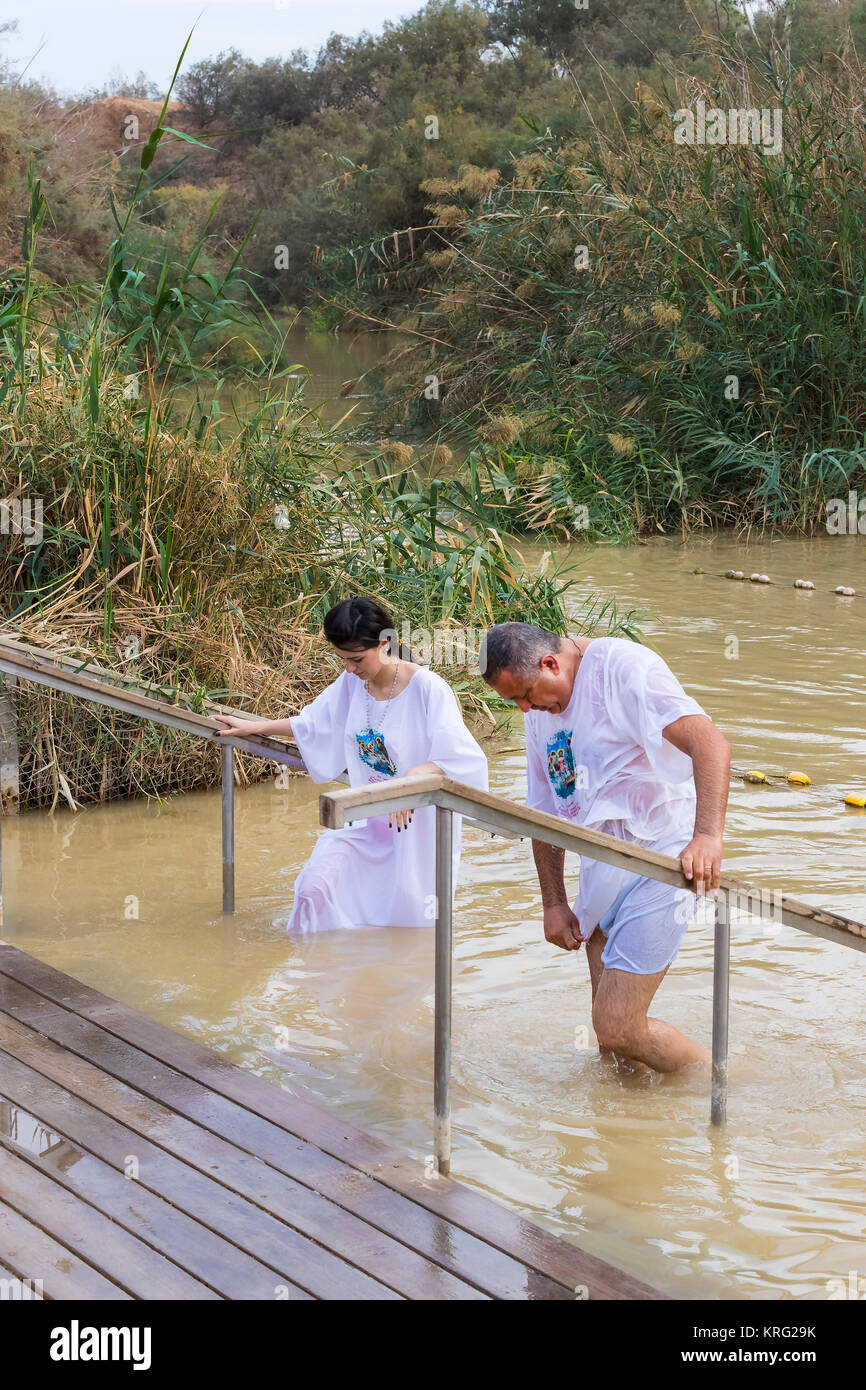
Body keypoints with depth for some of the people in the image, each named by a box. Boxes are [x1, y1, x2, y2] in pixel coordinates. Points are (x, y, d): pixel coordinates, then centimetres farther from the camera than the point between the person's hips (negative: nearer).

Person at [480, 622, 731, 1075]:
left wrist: (707, 836, -43)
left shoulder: (623, 667, -15)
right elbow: (544, 812, 20)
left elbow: (711, 743, -30)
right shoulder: (540, 707, 11)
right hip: (599, 869, 9)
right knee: (610, 1036, 11)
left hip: (661, 862, -8)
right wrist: (553, 903, 15)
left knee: (618, 1032, -11)